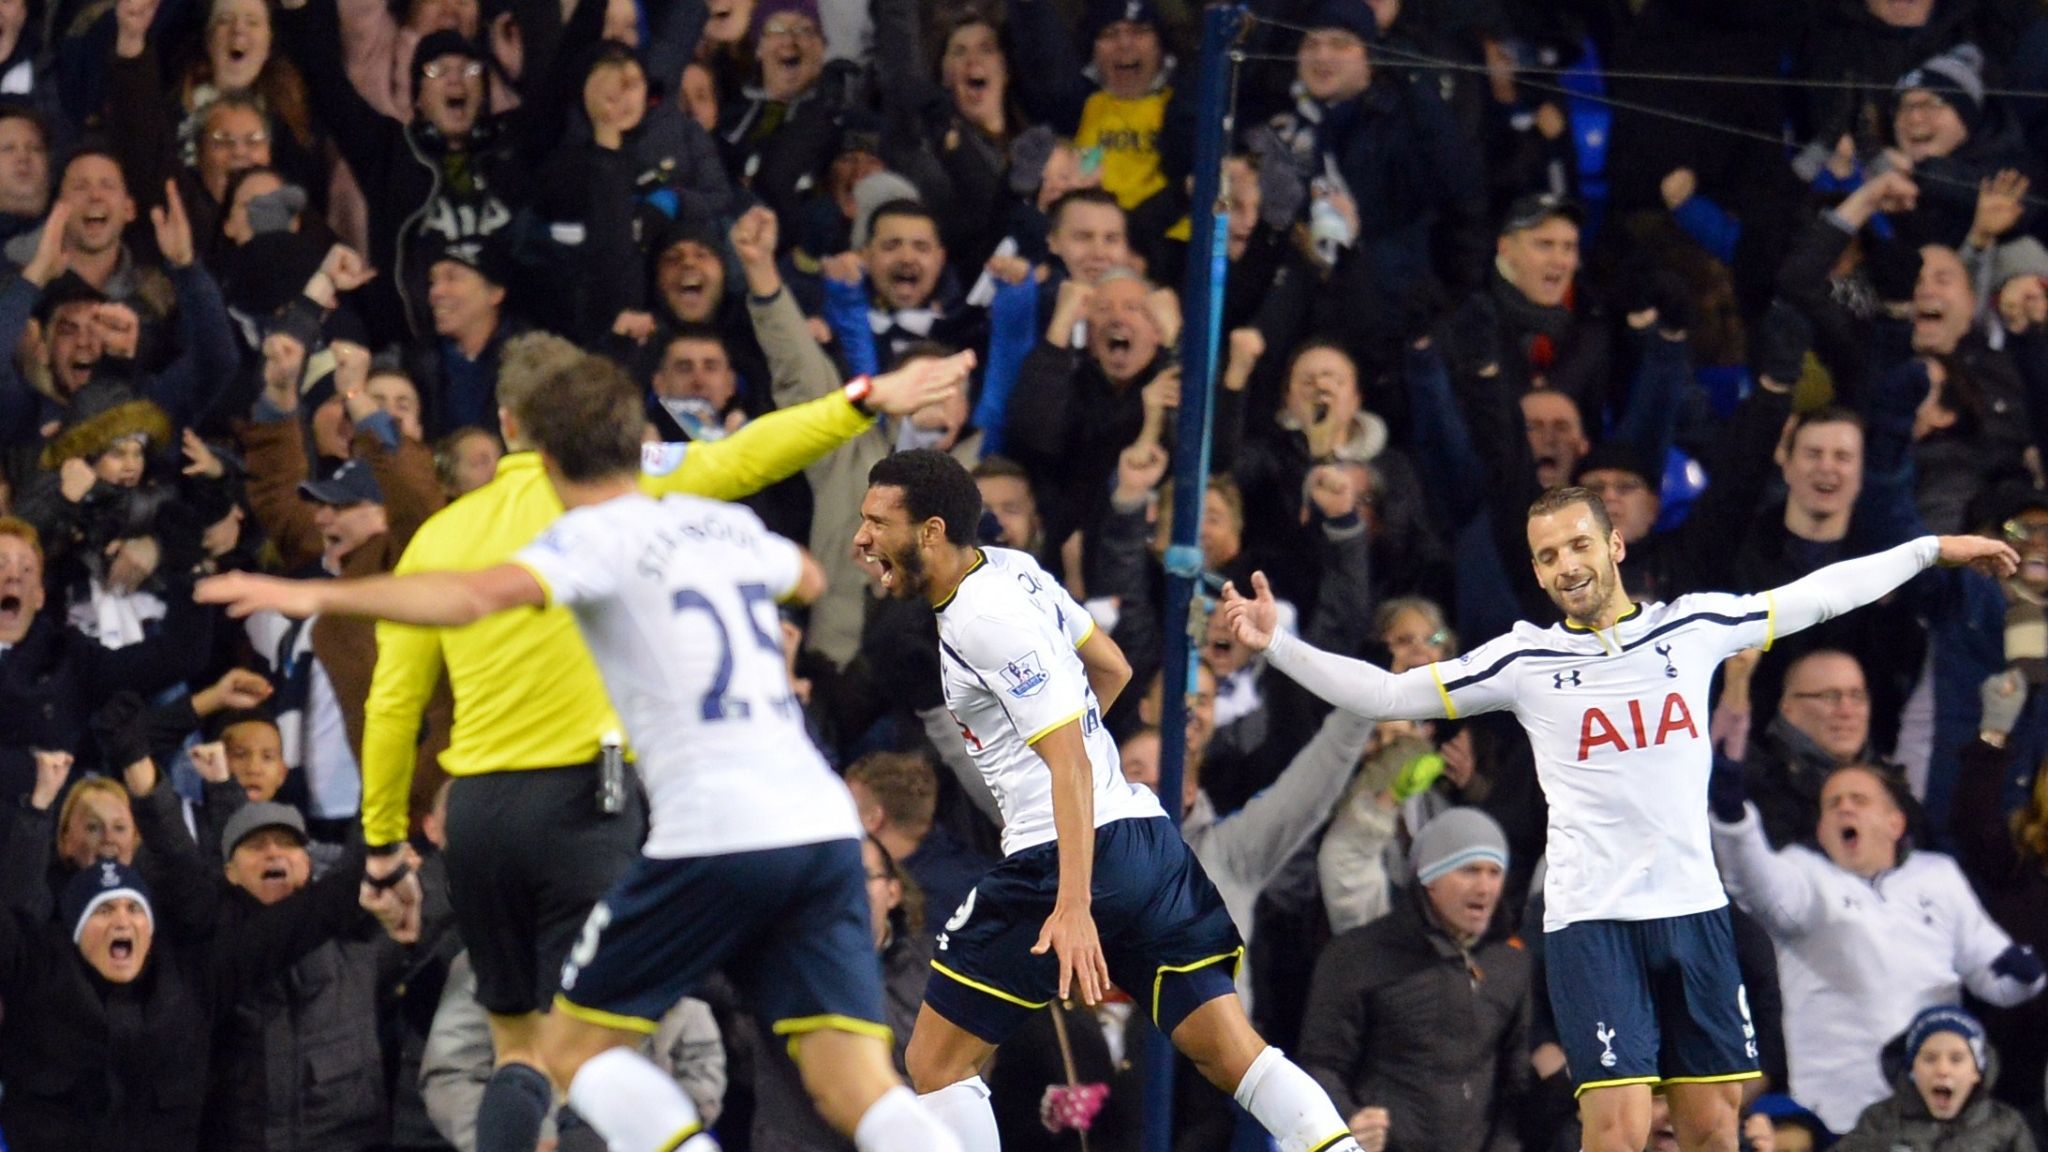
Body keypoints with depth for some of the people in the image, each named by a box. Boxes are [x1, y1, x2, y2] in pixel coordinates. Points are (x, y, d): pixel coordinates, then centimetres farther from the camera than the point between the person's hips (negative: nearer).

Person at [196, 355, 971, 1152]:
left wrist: (320, 596, -24)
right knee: (856, 1086, 0)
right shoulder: (726, 524, 20)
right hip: (824, 823, 6)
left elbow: (483, 593, -20)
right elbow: (806, 577, 44)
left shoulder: (599, 535, 0)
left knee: (575, 1044, 8)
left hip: (715, 837, -6)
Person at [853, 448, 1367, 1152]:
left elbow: (1071, 761, -21)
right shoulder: (1011, 568, 12)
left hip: (1065, 856, -9)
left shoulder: (983, 618, -15)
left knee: (937, 1062, 0)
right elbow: (1113, 669, 26)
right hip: (1149, 836, 9)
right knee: (1232, 1054, 4)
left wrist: (1073, 906, -28)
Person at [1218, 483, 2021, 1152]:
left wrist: (1933, 549, 21)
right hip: (1592, 920, -3)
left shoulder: (1696, 625, 6)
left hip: (1695, 910, 3)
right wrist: (1277, 646, -5)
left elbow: (1817, 597, 17)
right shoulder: (1524, 661, 2)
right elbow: (1384, 695, 5)